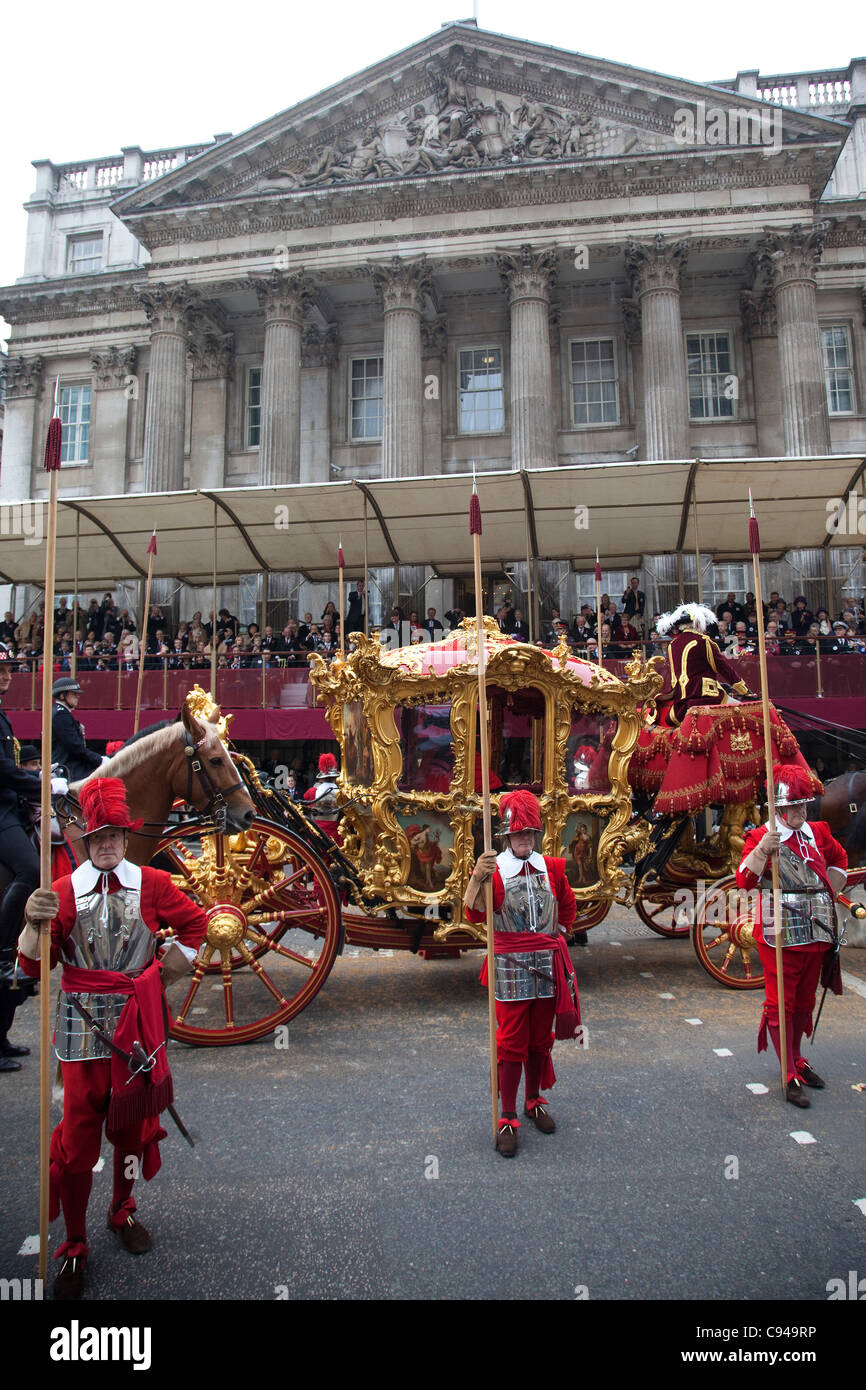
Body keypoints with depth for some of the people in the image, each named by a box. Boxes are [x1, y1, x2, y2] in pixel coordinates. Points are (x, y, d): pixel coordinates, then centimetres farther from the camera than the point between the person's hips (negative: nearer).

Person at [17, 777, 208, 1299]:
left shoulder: (152, 884, 0)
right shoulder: (63, 891, -3)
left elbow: (196, 924, 13)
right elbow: (34, 966, -7)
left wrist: (167, 969, 8)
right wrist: (35, 923, -25)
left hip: (138, 1023, 1)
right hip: (84, 1025, -1)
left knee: (133, 1124, 15)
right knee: (78, 1135, 4)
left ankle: (123, 1211, 40)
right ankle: (75, 1248, 22)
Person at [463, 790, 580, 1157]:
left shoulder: (551, 868, 6)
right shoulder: (493, 870, -7)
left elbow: (568, 906, 23)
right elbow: (474, 914, -21)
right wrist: (477, 879, -36)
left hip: (548, 966, 4)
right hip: (511, 968, -4)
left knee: (540, 1040, 16)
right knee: (511, 1044, 1)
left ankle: (534, 1102, 35)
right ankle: (508, 1120, 12)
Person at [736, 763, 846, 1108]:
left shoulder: (818, 833, 8)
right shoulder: (760, 838, -9)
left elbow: (839, 860, 28)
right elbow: (744, 880, -20)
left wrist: (828, 894, 17)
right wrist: (762, 849, -34)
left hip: (817, 934, 6)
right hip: (780, 935, -6)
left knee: (805, 1002, 17)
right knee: (780, 1005, -1)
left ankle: (797, 1060, 34)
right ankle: (791, 1076, 7)